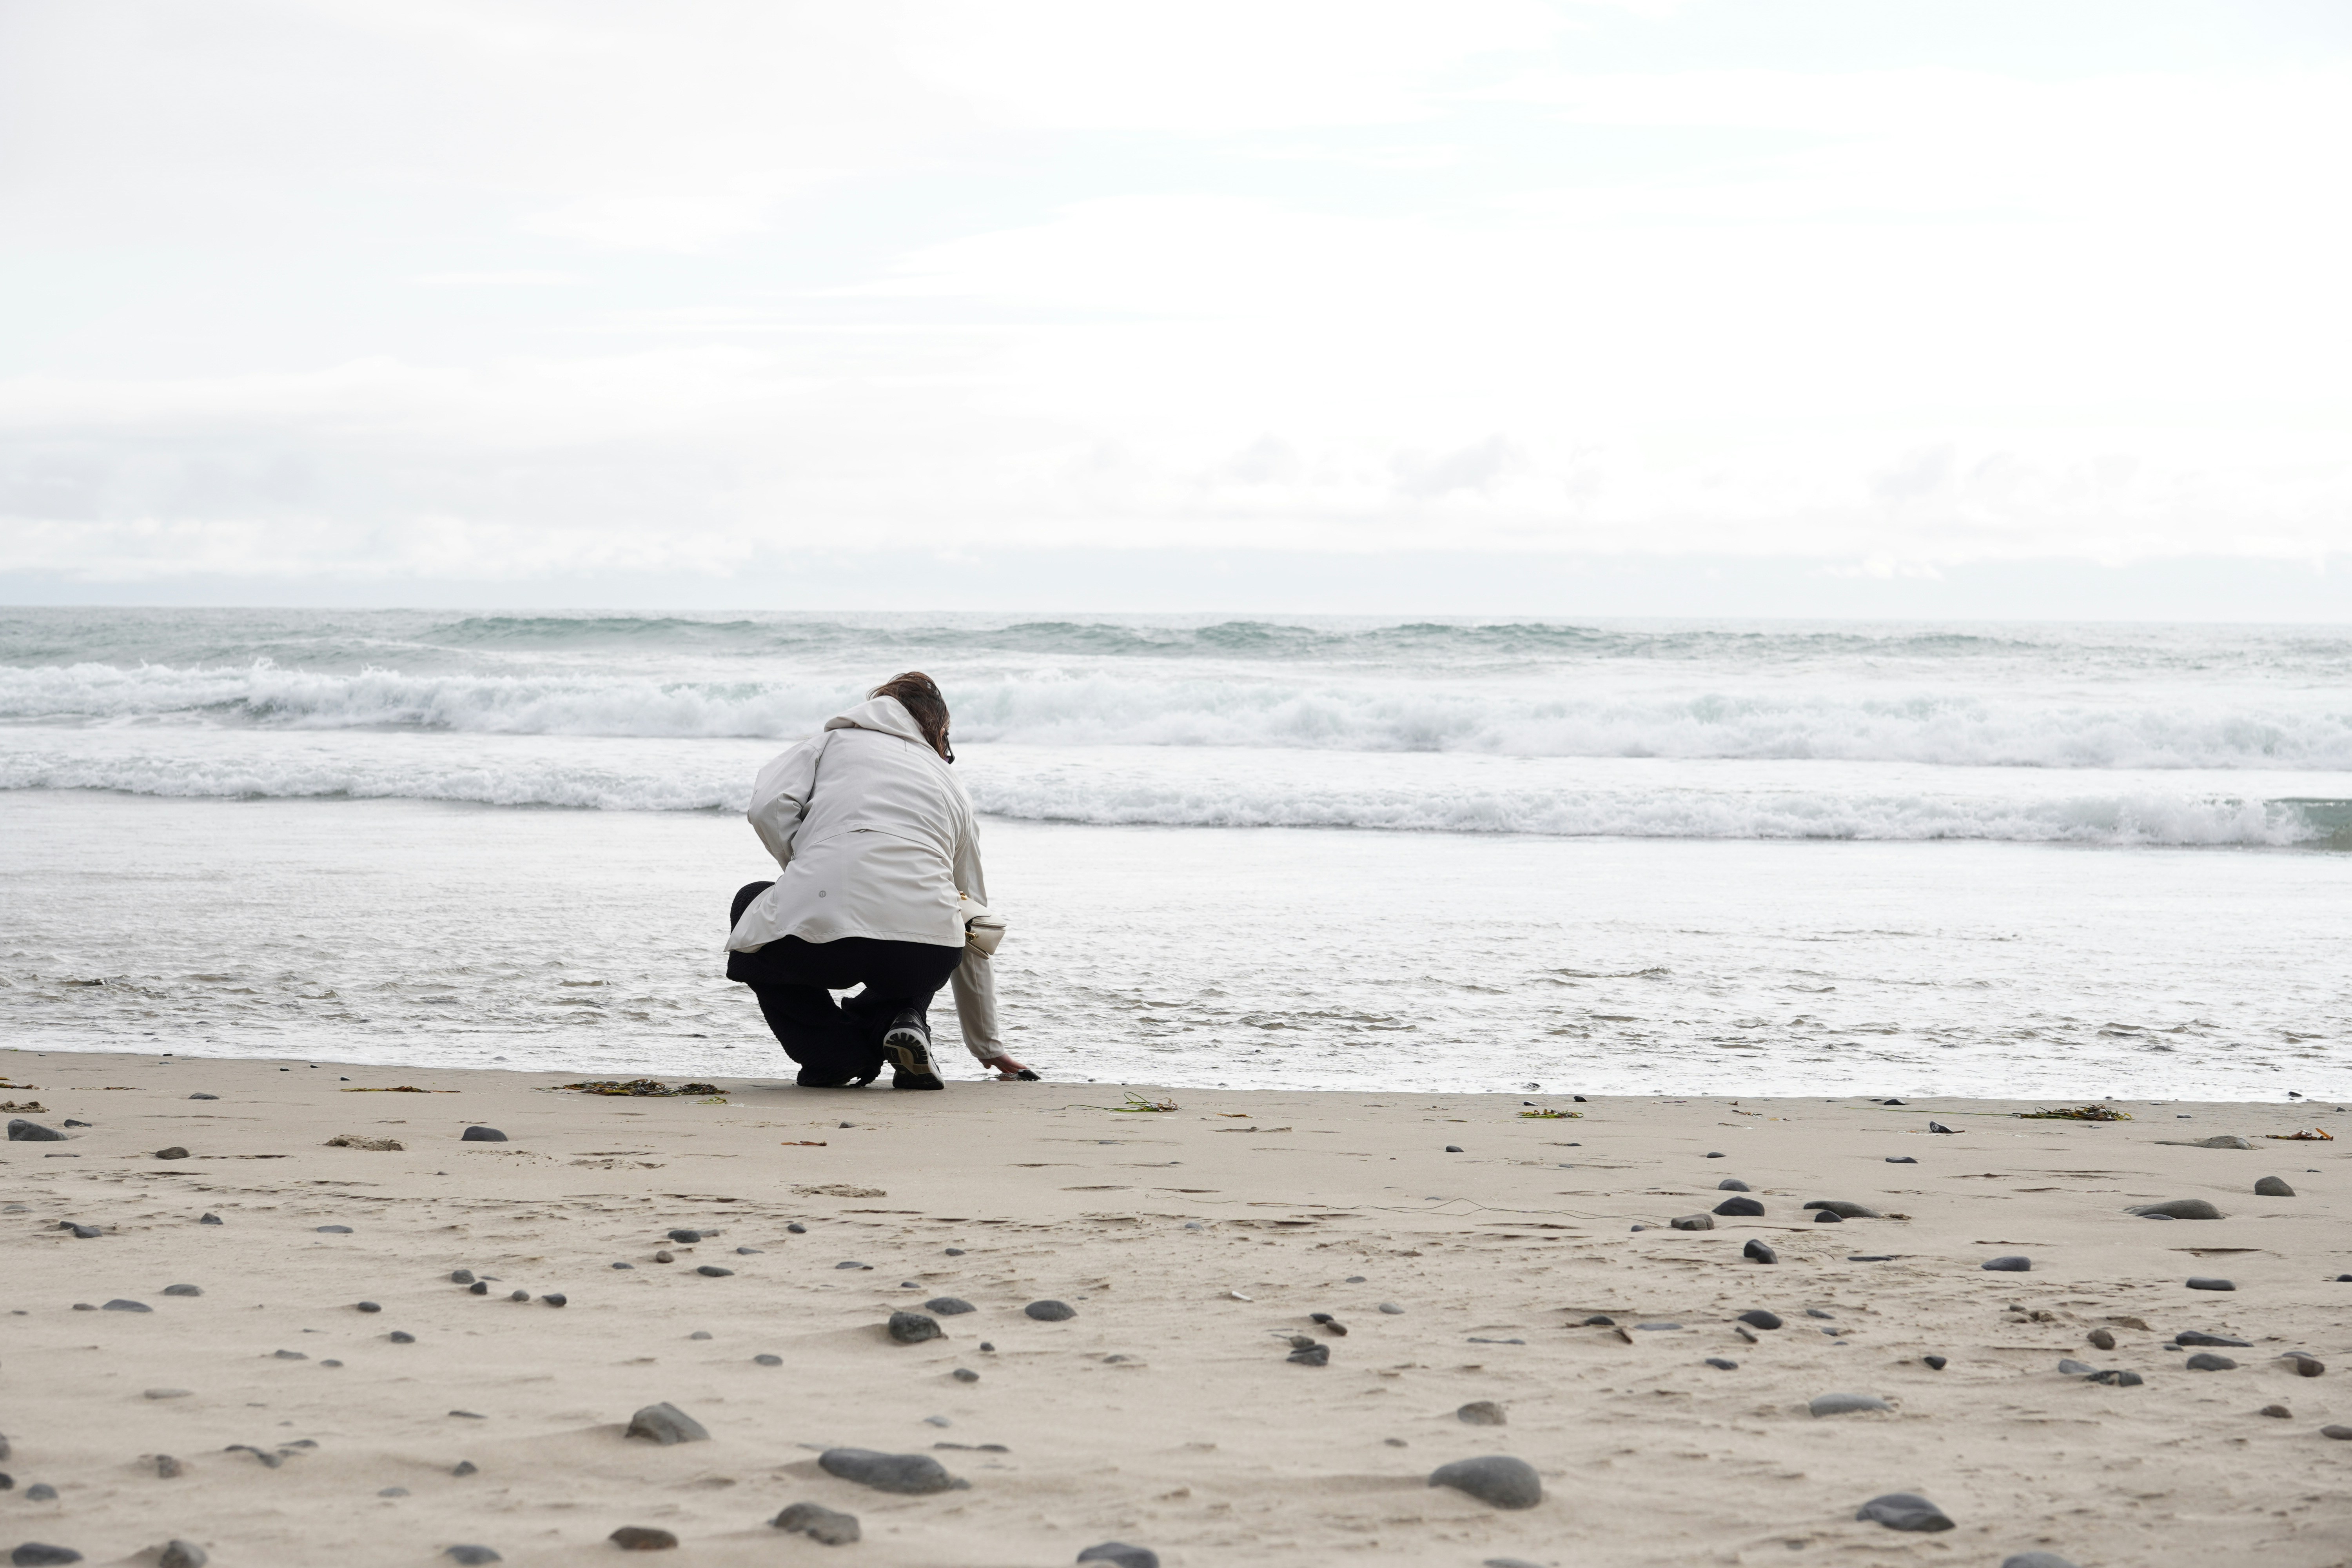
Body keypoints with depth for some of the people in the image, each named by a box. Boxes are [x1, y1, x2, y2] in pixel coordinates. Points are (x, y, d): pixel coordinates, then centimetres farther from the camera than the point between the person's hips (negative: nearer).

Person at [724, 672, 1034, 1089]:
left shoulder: (832, 741, 25)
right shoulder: (952, 789, 31)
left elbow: (768, 807, 4)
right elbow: (975, 934, 36)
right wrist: (989, 1050, 44)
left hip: (821, 931, -3)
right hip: (928, 955, 3)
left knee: (751, 903, 34)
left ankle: (833, 1054, 14)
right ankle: (902, 1020, 7)